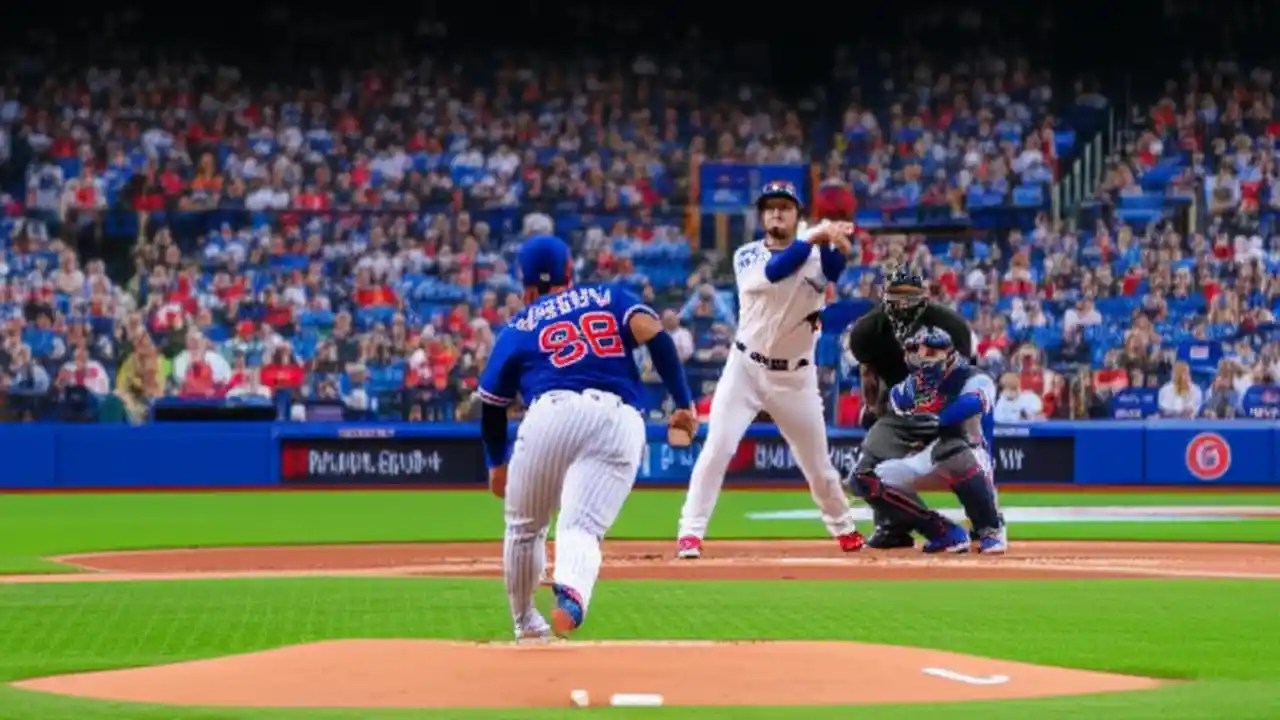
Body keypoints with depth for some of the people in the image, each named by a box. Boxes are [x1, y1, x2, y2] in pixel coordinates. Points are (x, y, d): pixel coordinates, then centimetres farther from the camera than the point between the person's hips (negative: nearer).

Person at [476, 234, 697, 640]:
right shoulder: (610, 298, 25)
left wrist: (496, 464, 42)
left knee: (525, 527, 21)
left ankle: (526, 623, 29)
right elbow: (655, 335, 6)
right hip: (621, 422, 0)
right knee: (581, 526, -10)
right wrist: (683, 404, 3)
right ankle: (571, 593, -41)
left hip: (552, 414, 0)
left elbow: (491, 405, 26)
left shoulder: (517, 329, 24)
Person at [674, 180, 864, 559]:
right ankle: (690, 533, -13)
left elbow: (834, 269, -27)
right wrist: (813, 236, -37)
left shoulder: (816, 256, -3)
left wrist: (832, 242, -49)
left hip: (795, 377, 1)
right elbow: (773, 272, -25)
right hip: (745, 368, -1)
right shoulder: (747, 256, -3)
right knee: (717, 448, -15)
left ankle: (843, 528, 33)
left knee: (817, 463, 10)